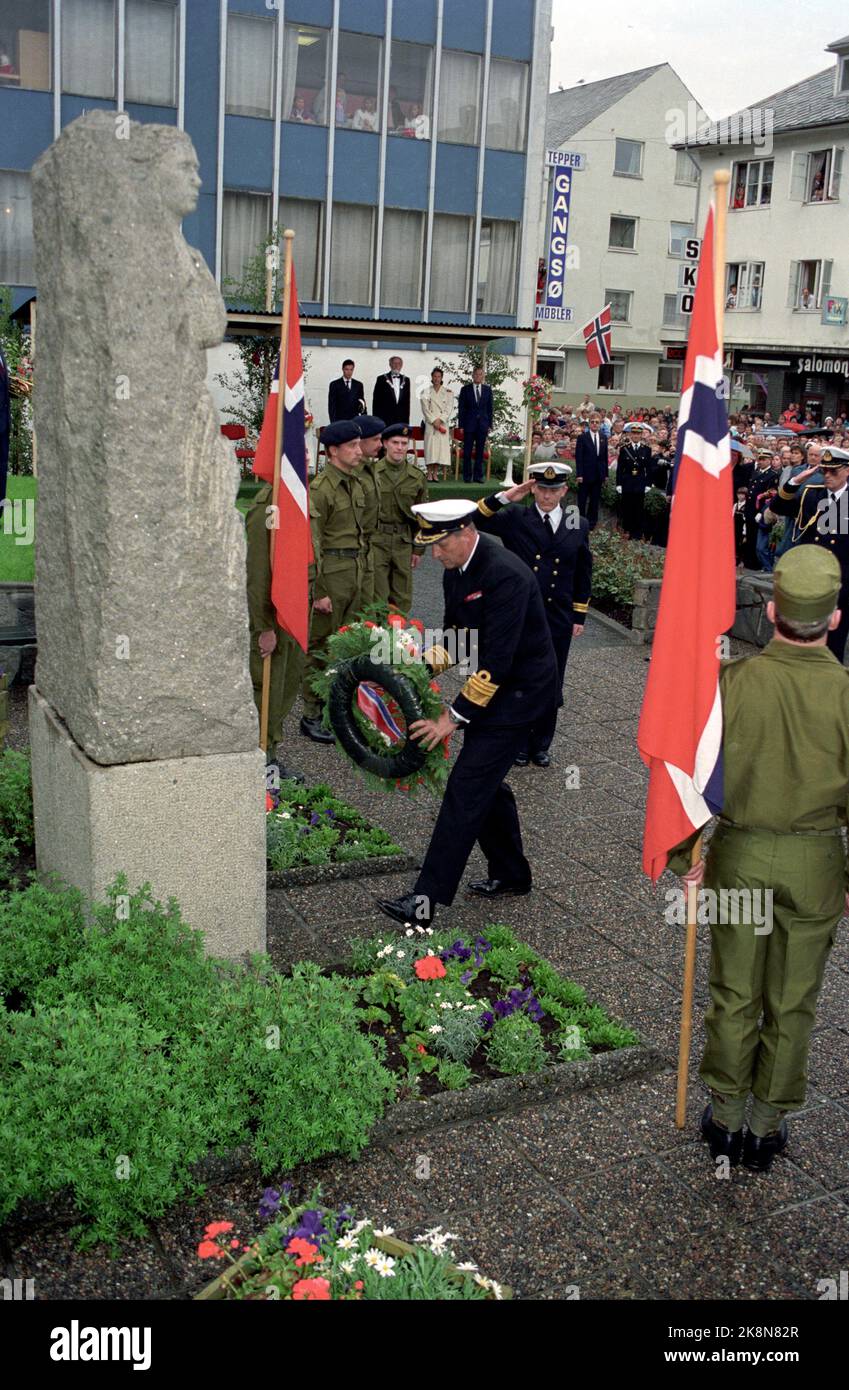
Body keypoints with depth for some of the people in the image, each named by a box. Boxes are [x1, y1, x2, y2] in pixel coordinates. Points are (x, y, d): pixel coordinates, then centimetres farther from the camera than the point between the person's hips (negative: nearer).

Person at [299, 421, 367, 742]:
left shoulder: (357, 483, 12)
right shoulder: (319, 488, -13)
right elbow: (311, 544, -15)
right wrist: (318, 592, -17)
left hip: (357, 572, 8)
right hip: (331, 573, -8)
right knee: (320, 645, -1)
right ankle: (311, 717, 6)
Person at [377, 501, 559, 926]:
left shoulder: (505, 575, -26)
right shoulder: (456, 570, 4)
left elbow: (497, 660, -28)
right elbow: (455, 632, 15)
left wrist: (453, 716, -24)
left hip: (519, 690, -10)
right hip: (491, 684, 10)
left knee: (466, 787, -11)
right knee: (487, 782, 17)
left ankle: (426, 899, -9)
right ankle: (510, 873, 35)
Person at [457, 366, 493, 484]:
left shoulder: (488, 389, 9)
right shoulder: (465, 389, 3)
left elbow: (490, 408, 10)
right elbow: (461, 408, 2)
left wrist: (490, 424, 5)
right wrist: (461, 425, -4)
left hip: (483, 424, 2)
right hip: (469, 424, -2)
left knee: (480, 451, 3)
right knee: (467, 452, -1)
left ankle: (478, 476, 8)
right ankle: (467, 476, 6)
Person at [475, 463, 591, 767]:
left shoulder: (579, 525, 3)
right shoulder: (515, 519, -3)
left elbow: (583, 574, 11)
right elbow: (474, 519, -12)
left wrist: (579, 617, 10)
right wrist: (505, 497, -21)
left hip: (559, 621, 2)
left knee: (551, 685, 11)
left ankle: (541, 745, 27)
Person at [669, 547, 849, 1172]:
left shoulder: (732, 680, -15)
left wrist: (683, 855, 3)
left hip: (739, 856, 0)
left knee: (733, 993, 17)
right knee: (792, 1002, 16)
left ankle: (726, 1118, 30)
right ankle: (768, 1126, 30)